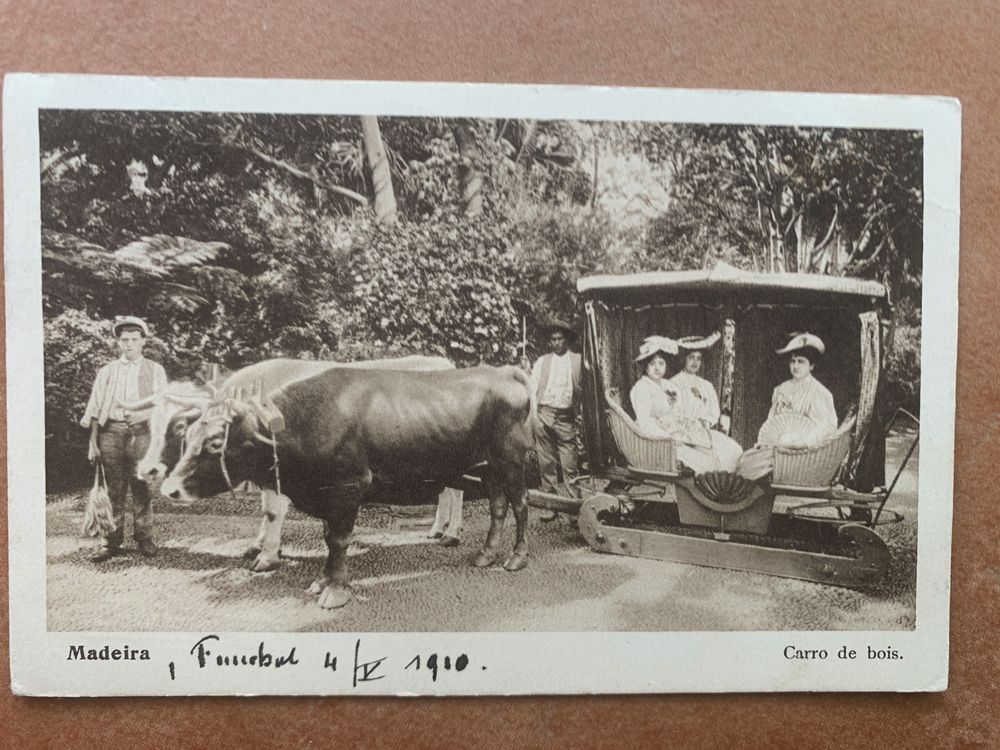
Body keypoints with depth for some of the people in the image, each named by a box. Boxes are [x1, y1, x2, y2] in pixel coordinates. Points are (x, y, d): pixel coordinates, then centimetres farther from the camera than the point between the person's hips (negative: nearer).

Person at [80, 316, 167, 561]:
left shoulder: (154, 370, 12)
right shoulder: (106, 371, 16)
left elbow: (161, 396, -3)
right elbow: (95, 407, 11)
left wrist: (131, 405, -15)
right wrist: (93, 442, 3)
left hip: (141, 432, -1)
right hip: (111, 431, 1)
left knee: (142, 488, 0)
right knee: (114, 490, 1)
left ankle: (144, 538, 8)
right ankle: (111, 542, 5)